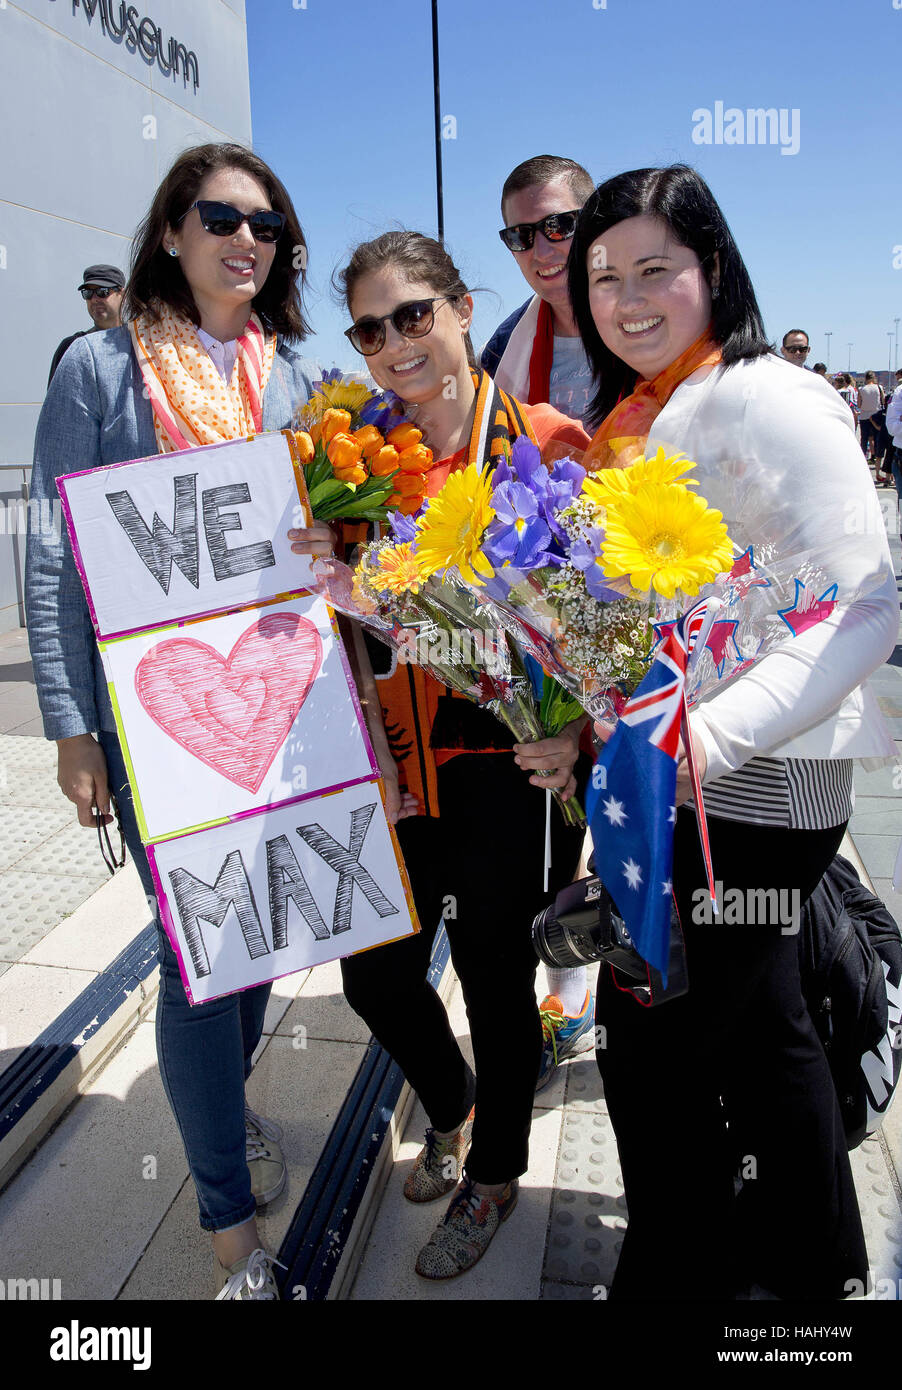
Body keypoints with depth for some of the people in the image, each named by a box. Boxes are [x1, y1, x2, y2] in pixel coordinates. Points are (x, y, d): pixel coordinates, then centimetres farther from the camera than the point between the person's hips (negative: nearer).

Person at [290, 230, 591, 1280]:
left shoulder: (550, 442, -6)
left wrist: (574, 727, -20)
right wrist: (329, 573, -10)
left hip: (512, 760, -4)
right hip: (399, 761, 5)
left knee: (497, 979, 11)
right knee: (375, 973, 14)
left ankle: (494, 1174, 41)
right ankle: (449, 1106, 49)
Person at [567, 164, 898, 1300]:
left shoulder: (768, 399, -13)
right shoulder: (627, 418, 12)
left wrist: (718, 733, -30)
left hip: (756, 786, -8)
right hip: (662, 779, 8)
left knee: (651, 1049, 2)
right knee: (758, 1027, 22)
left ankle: (678, 1275, 29)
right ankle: (810, 1262, 46)